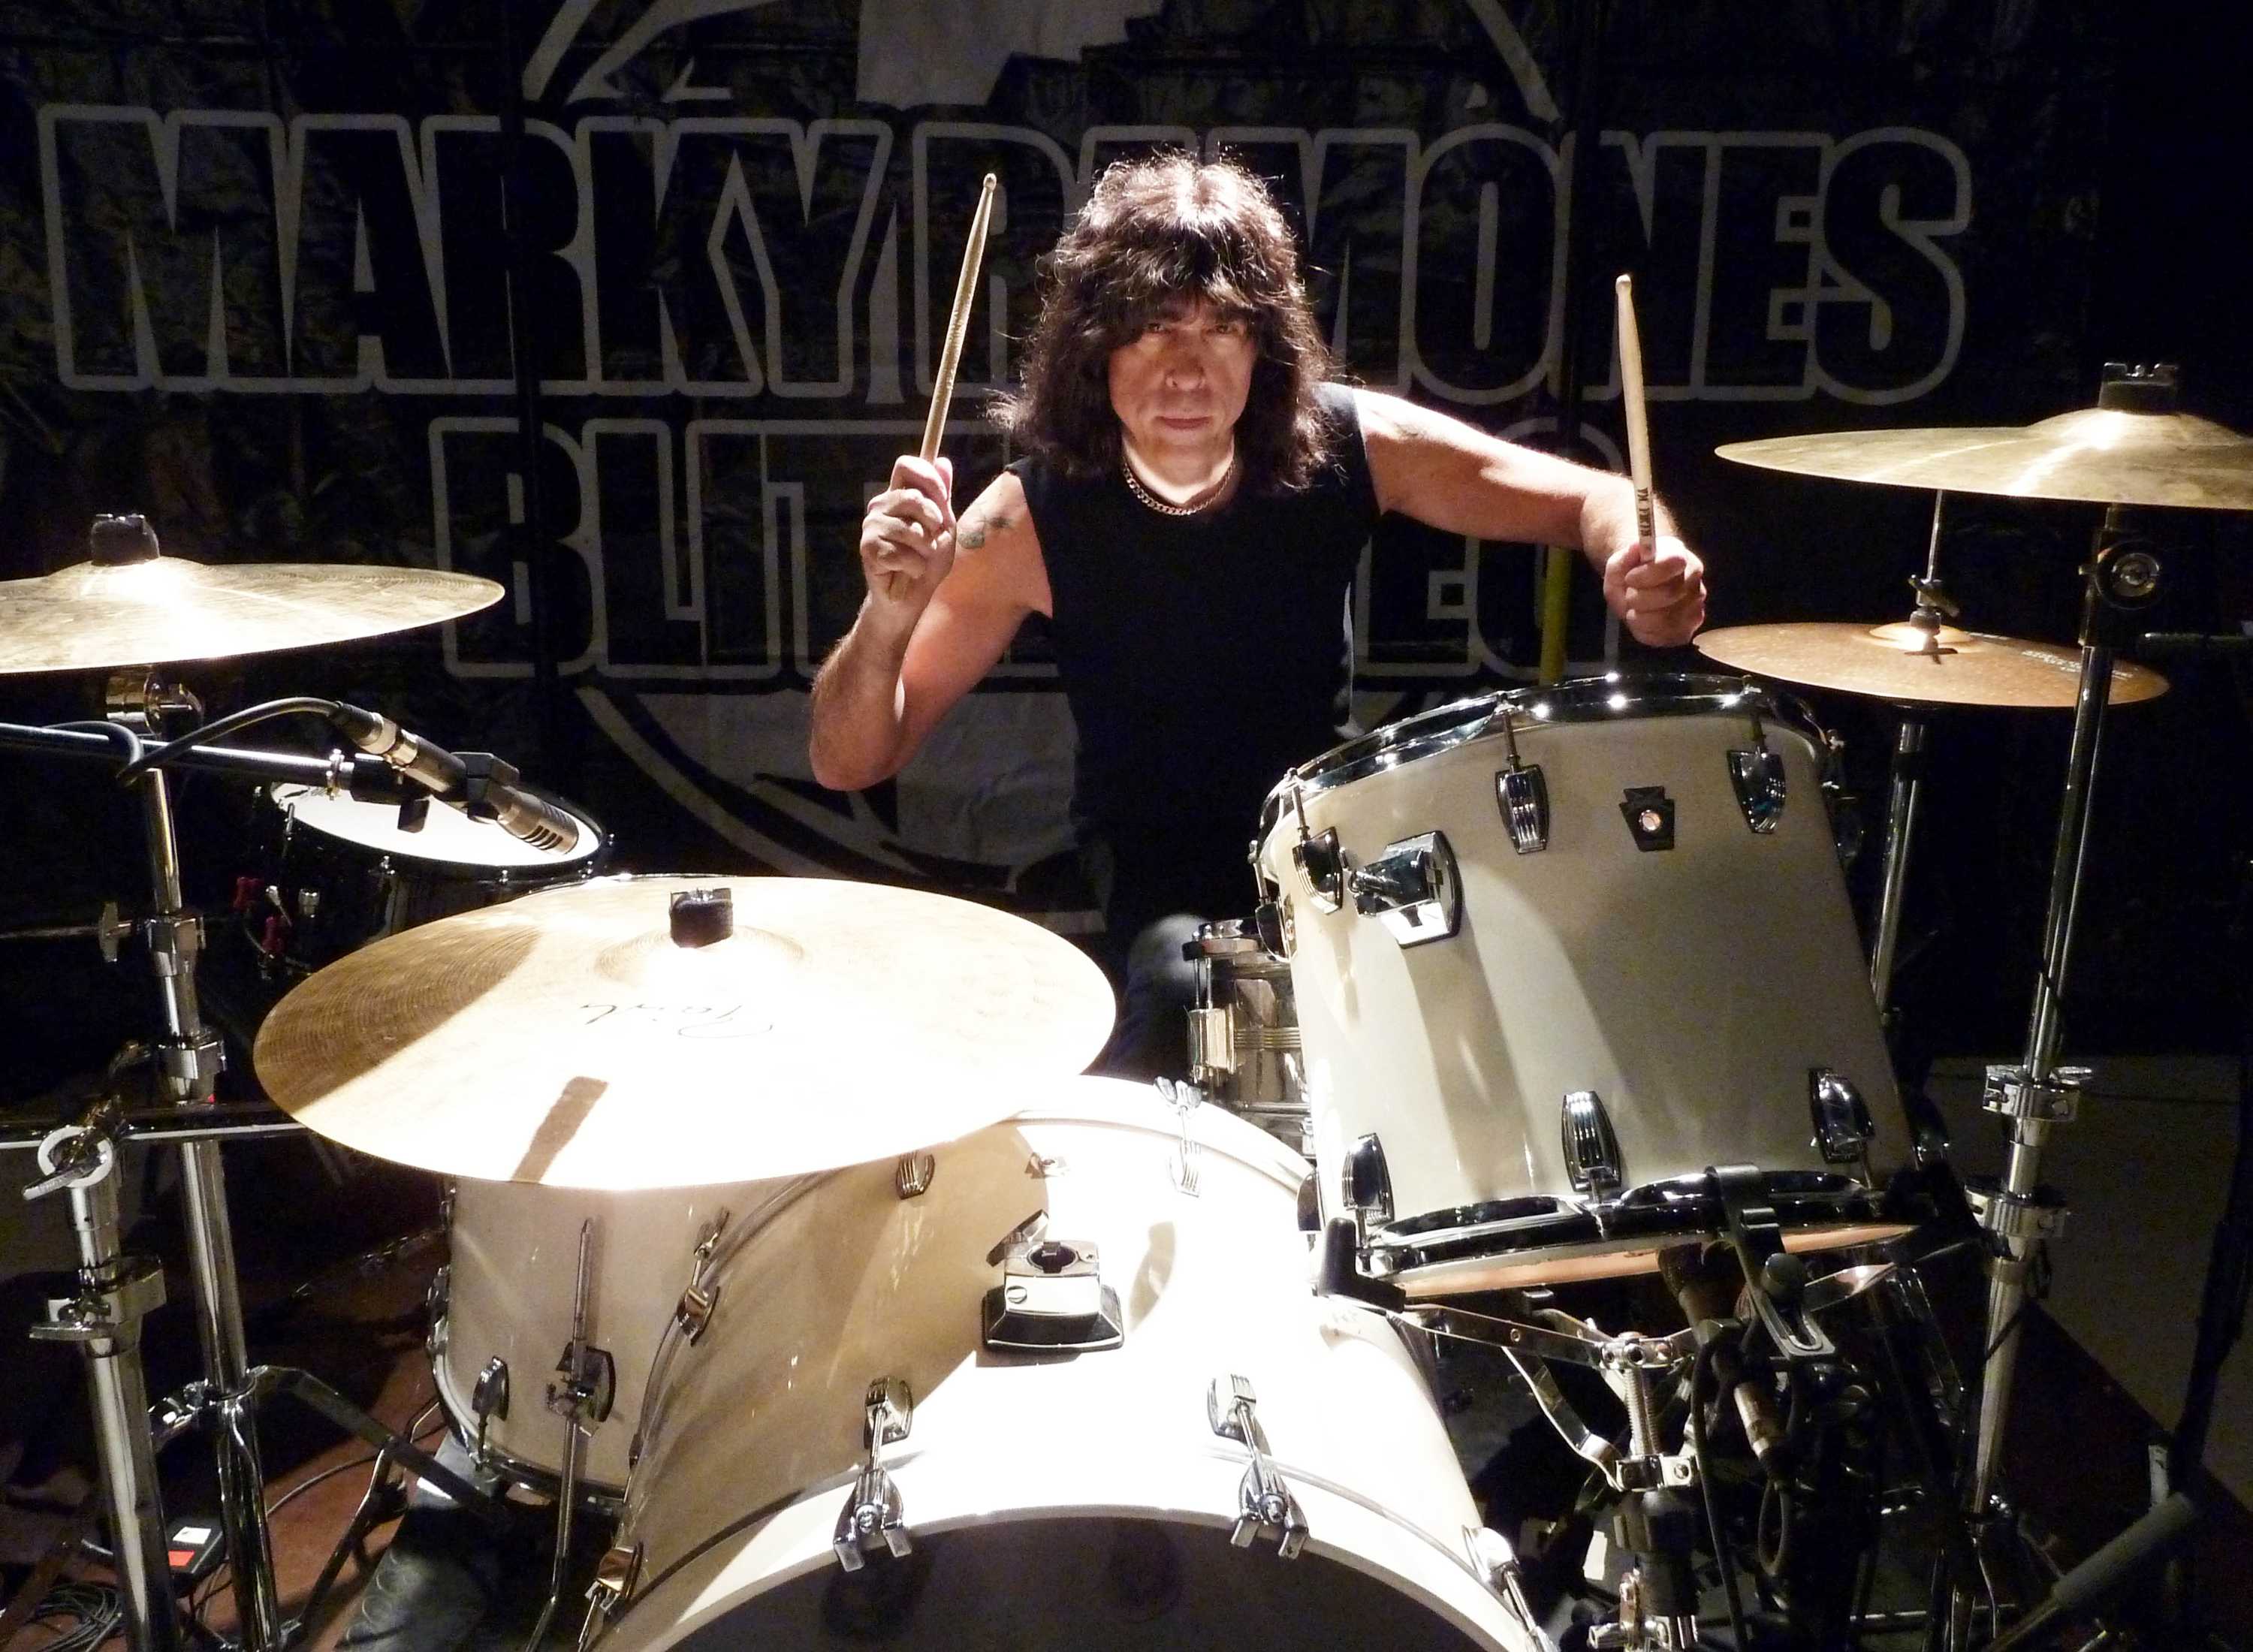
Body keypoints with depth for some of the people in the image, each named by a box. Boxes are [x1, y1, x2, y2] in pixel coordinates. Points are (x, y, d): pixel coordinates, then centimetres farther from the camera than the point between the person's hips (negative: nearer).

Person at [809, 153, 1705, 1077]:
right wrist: (890, 612, -40)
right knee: (1178, 987, -33)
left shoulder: (1350, 445, -15)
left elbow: (1595, 501, -3)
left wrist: (1645, 562, -28)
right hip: (1156, 863, -2)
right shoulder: (1032, 519, -20)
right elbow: (850, 762, -19)